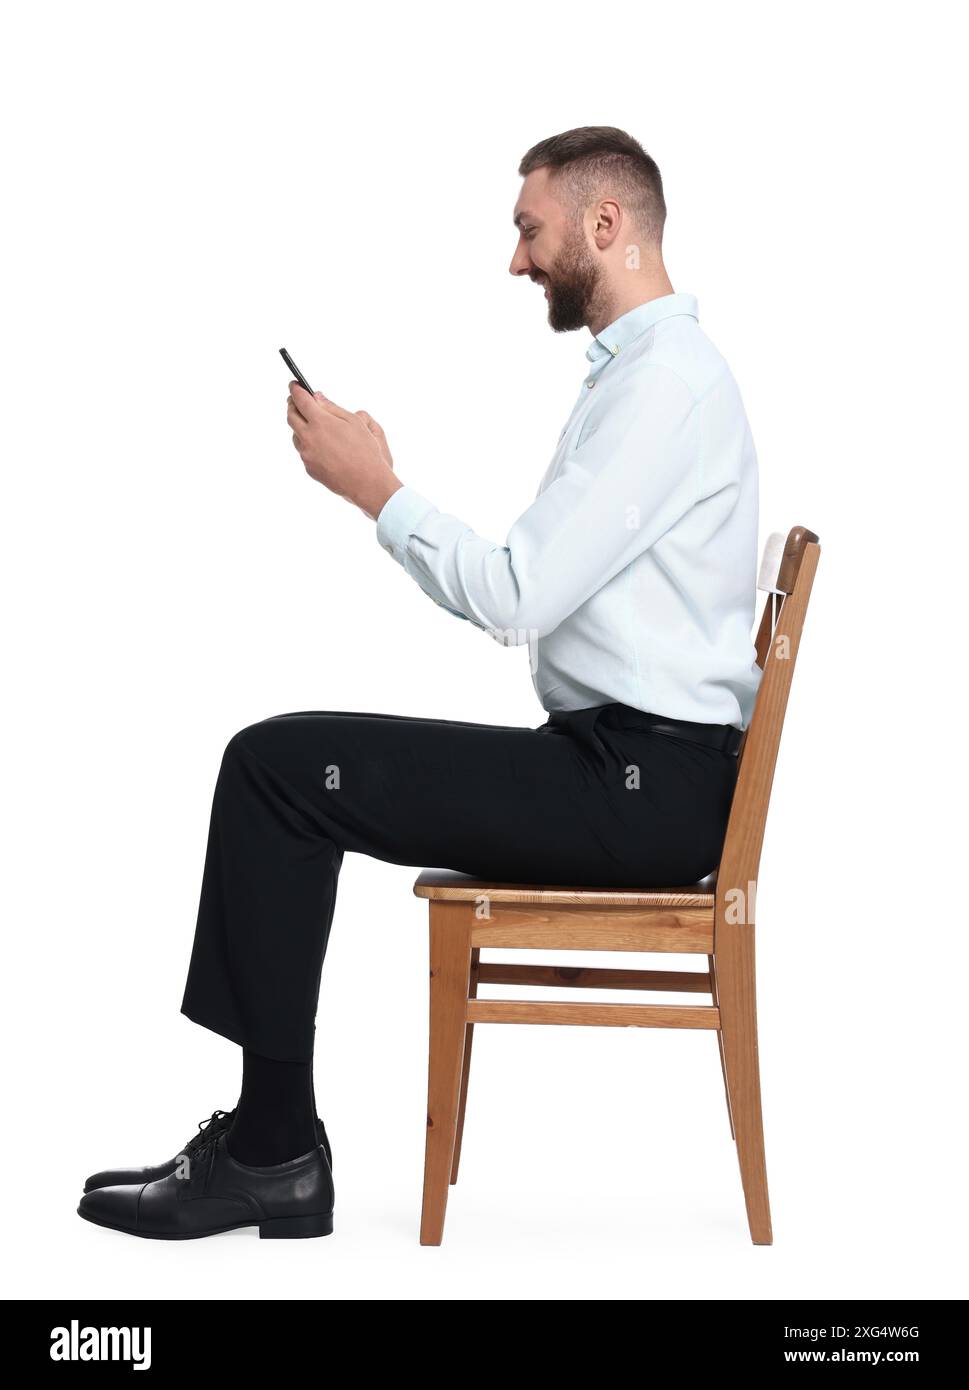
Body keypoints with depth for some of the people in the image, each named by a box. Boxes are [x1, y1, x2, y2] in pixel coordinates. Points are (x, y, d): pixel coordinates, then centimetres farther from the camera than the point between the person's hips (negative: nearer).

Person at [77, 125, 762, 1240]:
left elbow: (517, 597, -20)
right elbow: (533, 596, 17)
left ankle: (276, 1151, -3)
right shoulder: (645, 372, 19)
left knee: (275, 766, -12)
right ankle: (265, 1139, 10)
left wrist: (376, 488, -9)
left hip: (644, 784, -10)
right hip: (627, 765, 10)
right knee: (283, 762, 10)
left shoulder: (665, 380, -15)